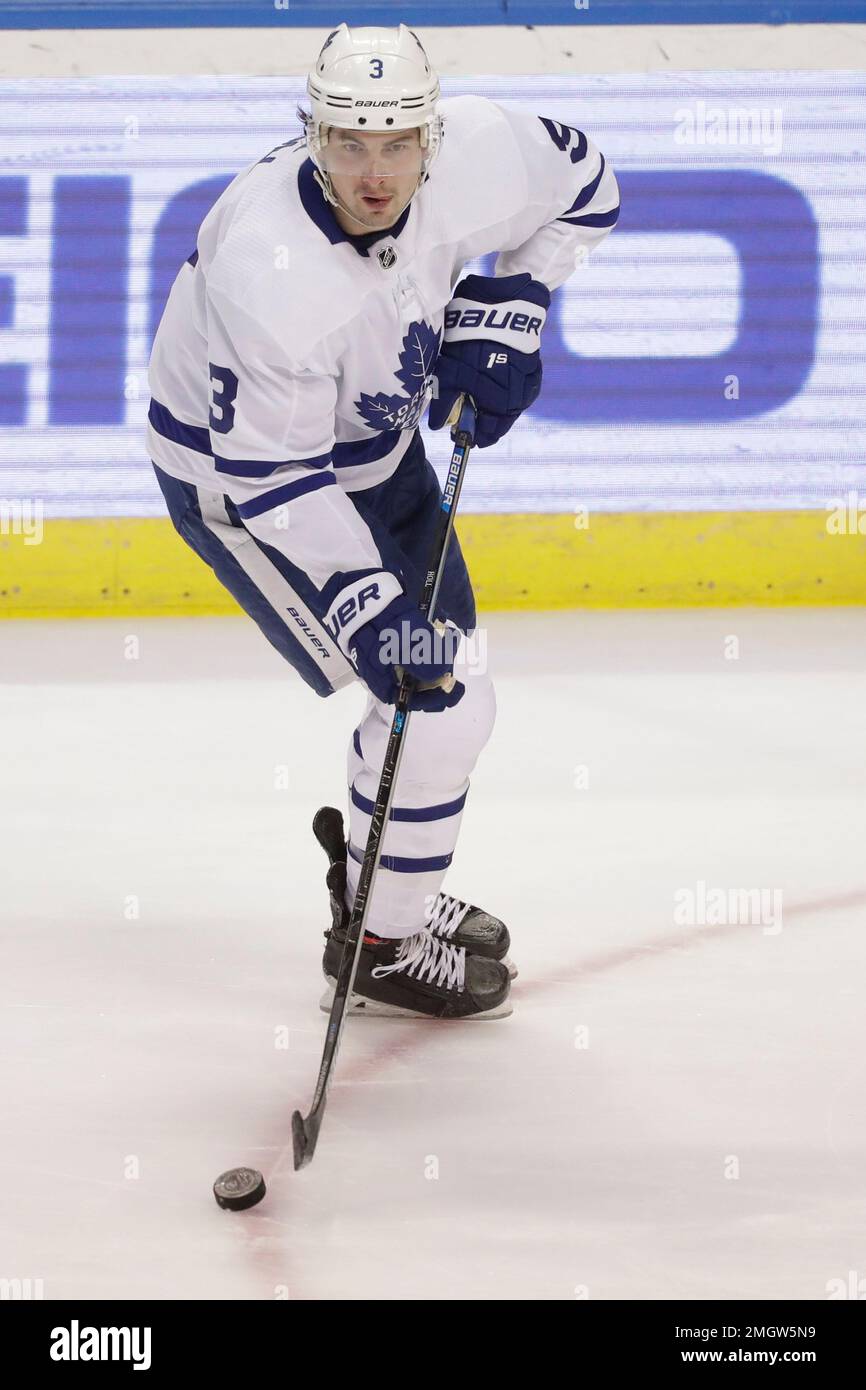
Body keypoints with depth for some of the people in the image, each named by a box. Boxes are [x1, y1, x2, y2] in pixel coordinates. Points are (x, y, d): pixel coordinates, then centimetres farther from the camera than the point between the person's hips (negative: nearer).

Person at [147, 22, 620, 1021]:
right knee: (435, 701, -10)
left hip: (371, 442, 7)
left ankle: (371, 865, 43)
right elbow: (274, 475, -31)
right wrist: (361, 600, -36)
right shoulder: (273, 272, -39)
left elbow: (582, 186, 1)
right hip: (233, 467, -7)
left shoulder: (475, 152, -22)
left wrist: (503, 313, -8)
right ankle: (383, 945, 8)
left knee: (446, 658, 20)